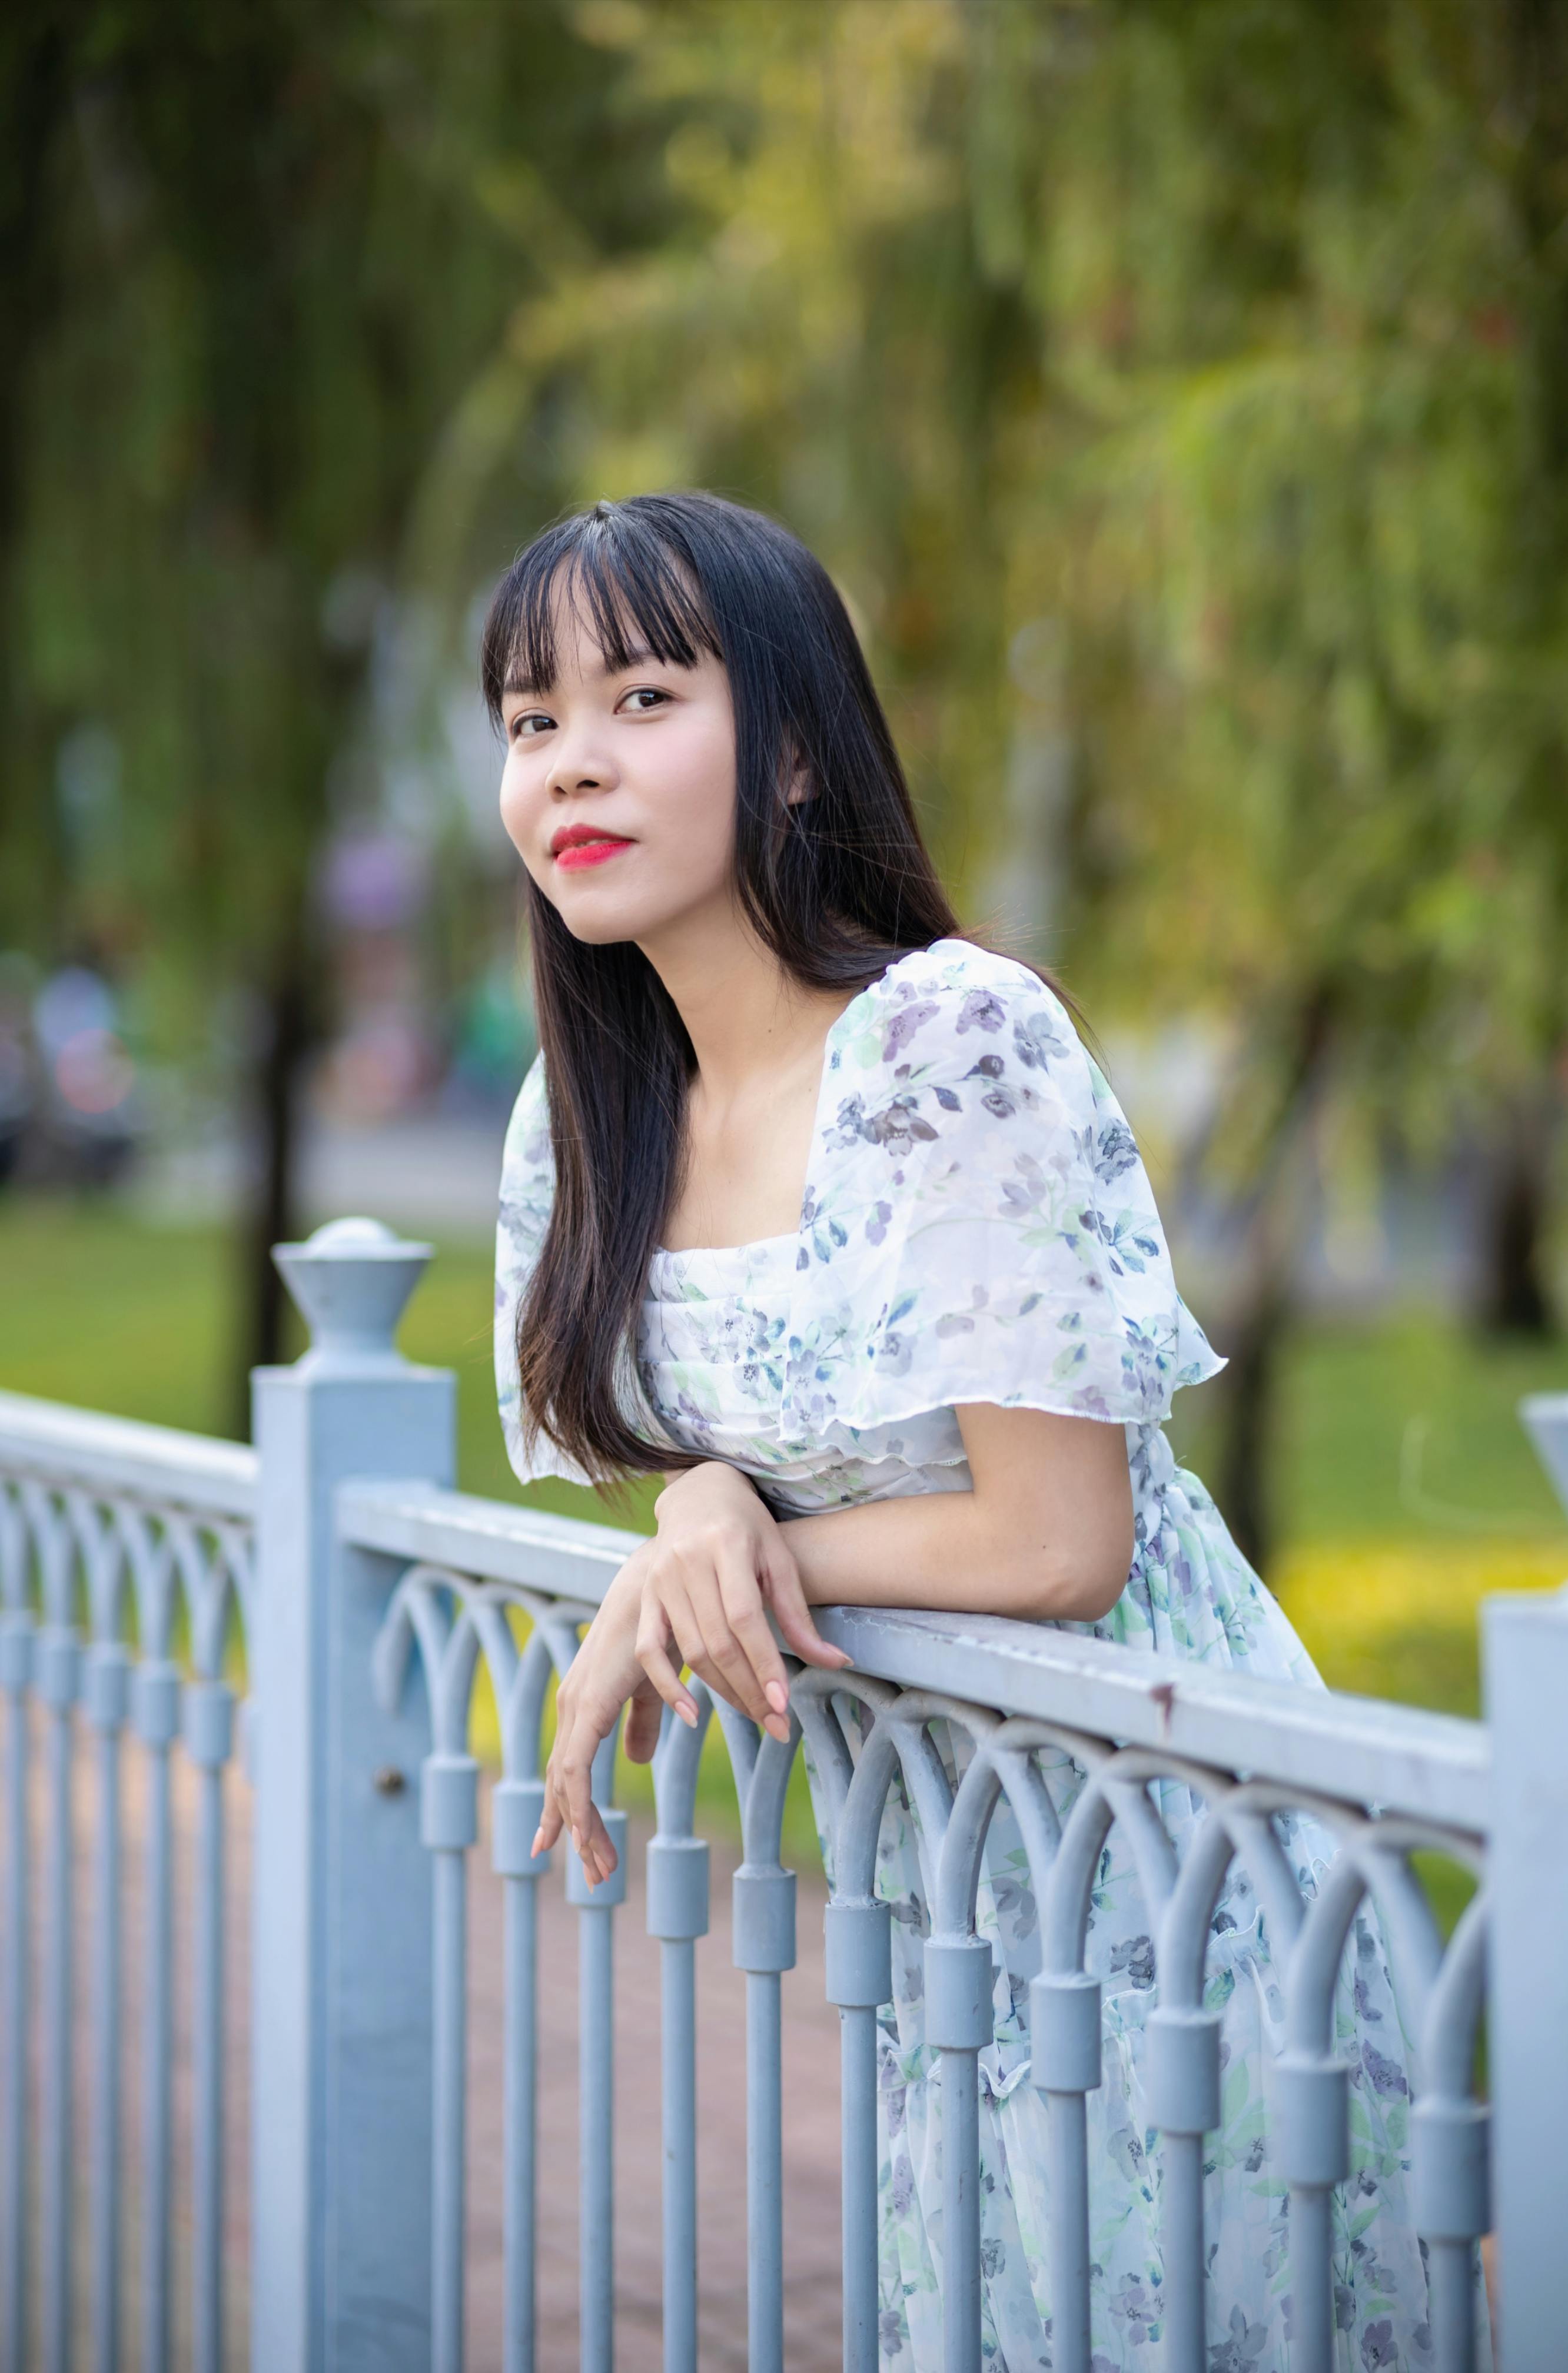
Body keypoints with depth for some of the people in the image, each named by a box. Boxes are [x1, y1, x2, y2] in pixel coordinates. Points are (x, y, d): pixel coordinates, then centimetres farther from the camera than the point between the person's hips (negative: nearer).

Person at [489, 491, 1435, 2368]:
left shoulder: (956, 1044, -21)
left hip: (1157, 1842, -6)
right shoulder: (584, 1114, 1)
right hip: (919, 1847, 7)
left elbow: (1056, 1543, -21)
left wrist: (709, 1572, -12)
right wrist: (702, 1507, -10)